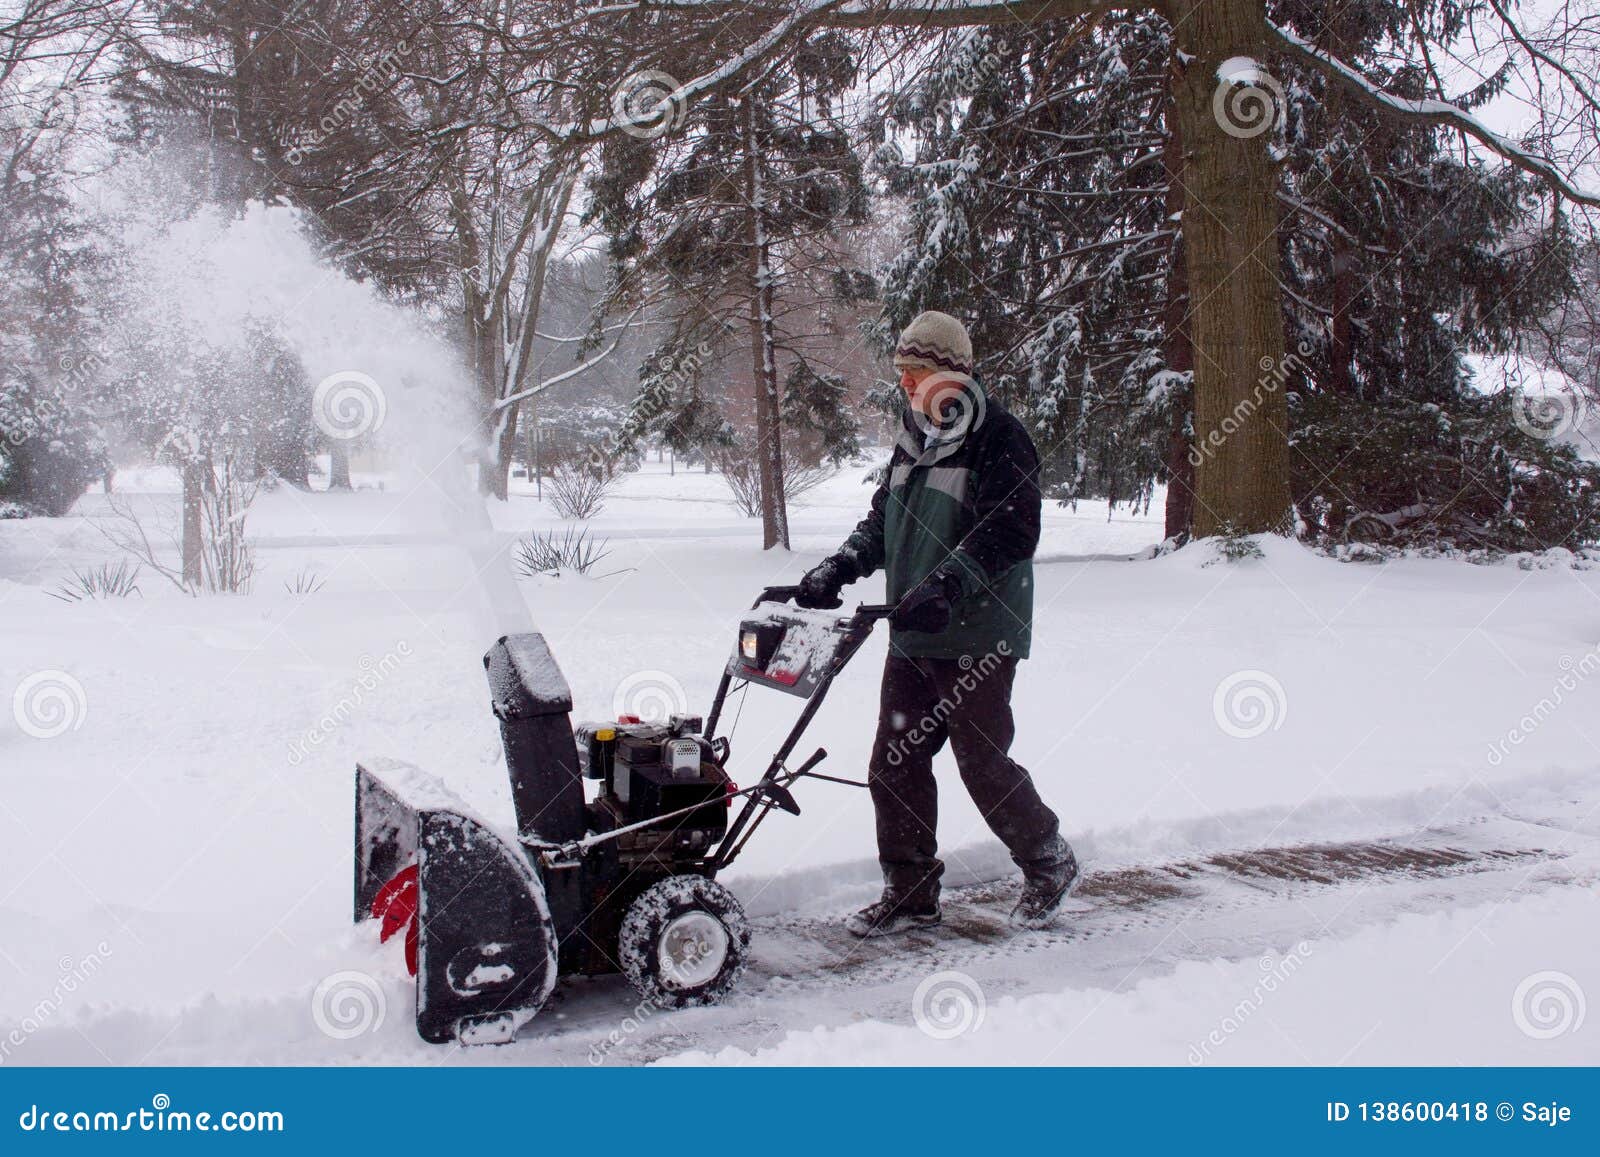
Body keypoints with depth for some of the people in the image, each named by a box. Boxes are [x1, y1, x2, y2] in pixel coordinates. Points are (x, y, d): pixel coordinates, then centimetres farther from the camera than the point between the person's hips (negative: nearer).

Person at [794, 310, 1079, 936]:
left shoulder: (999, 438, -12)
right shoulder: (912, 441, 15)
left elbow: (1011, 531, -21)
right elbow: (882, 519, 22)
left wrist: (945, 584, -31)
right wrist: (840, 567, 5)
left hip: (976, 642, -8)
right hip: (911, 638, 8)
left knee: (984, 765, 0)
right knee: (894, 766, 7)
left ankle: (1049, 862, 23)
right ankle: (910, 891, 19)